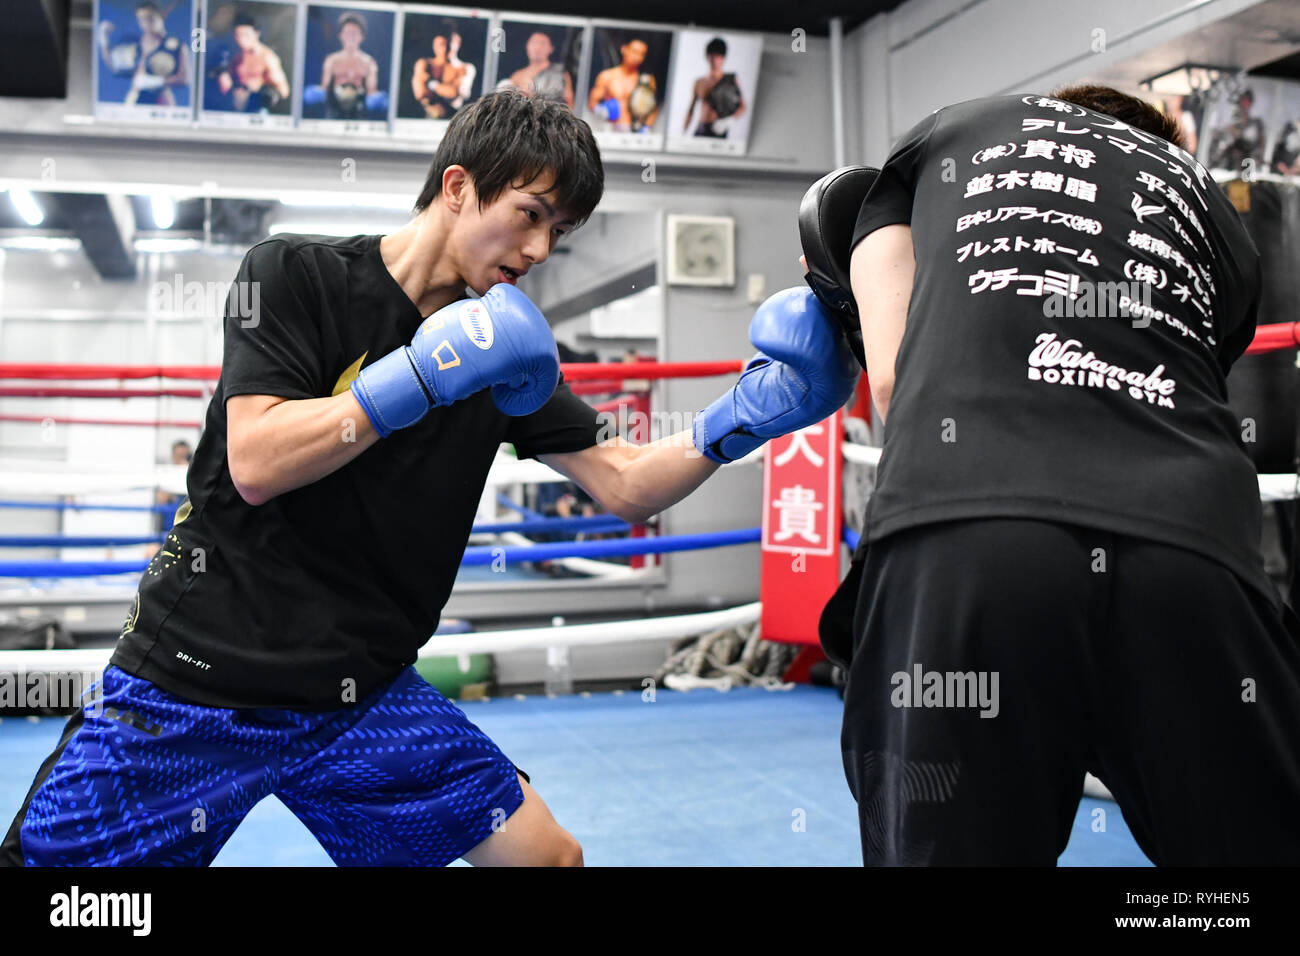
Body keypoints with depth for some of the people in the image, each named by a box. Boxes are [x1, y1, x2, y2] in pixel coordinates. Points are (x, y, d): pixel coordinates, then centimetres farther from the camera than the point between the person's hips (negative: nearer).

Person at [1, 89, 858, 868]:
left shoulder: (503, 353, 5)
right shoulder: (297, 275, -7)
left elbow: (625, 487, 2)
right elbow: (255, 466, -19)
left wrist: (746, 416, -12)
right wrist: (425, 373, -23)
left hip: (362, 699, 4)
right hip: (194, 682, -3)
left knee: (548, 854, -1)